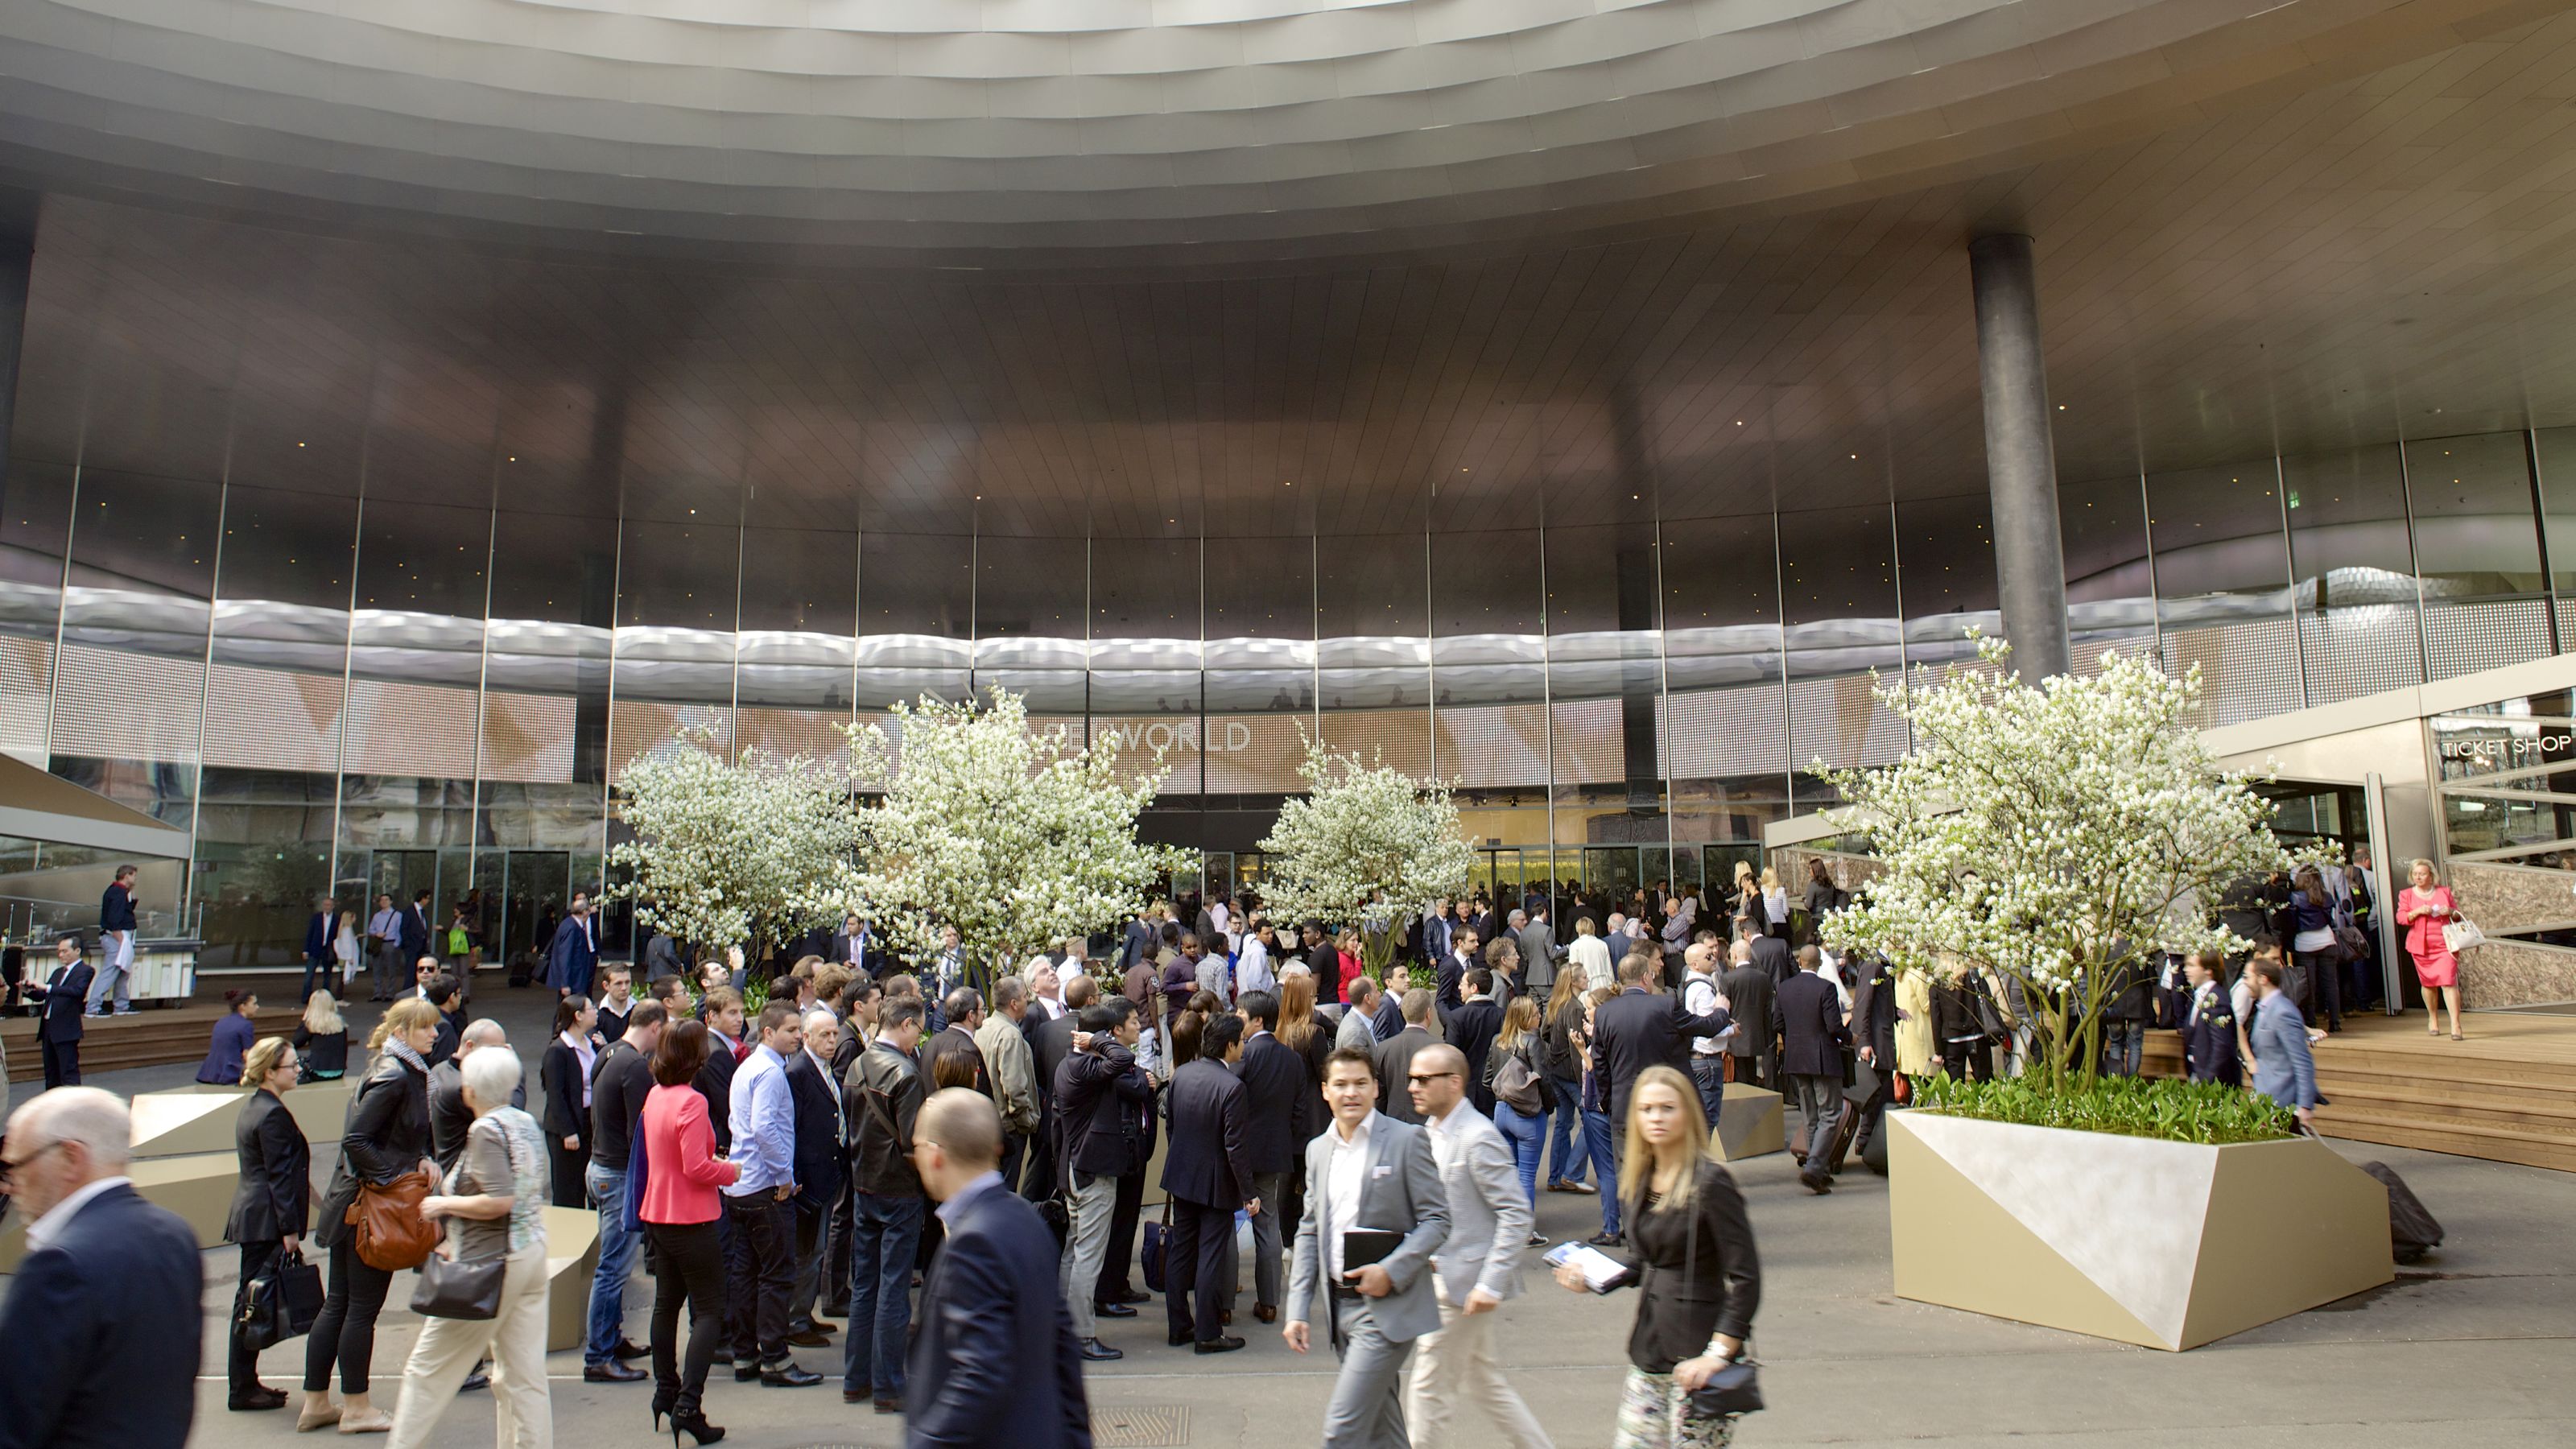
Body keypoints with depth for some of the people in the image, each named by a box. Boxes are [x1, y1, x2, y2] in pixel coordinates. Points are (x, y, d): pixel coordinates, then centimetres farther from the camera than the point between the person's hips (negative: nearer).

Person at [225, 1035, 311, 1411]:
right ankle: (242, 1389, 4)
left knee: (250, 1300, 15)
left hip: (251, 1218, 10)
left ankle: (244, 1383, 23)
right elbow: (280, 1176, -19)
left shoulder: (252, 1108, 14)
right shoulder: (273, 1114, -17)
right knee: (255, 1306, -3)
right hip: (267, 1223, -10)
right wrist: (290, 1229, -17)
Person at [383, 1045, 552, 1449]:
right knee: (524, 1375, 10)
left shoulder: (485, 1130, -14)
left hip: (490, 1262, -8)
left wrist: (444, 1204, -10)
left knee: (428, 1368, 8)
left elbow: (499, 1201, -24)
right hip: (532, 1255, 8)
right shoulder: (527, 1123, 10)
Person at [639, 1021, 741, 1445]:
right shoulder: (691, 1101, -20)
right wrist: (730, 1171, -6)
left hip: (657, 1215, 9)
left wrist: (718, 1165, 15)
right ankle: (688, 1405, -8)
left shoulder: (655, 1096, 6)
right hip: (690, 1220, -9)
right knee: (709, 1310, -2)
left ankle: (665, 1394, 29)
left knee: (667, 1304, 19)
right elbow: (696, 1168, -24)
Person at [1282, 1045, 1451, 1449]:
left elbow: (1437, 1219, -8)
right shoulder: (1318, 1150, 11)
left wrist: (1391, 1272, -19)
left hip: (1387, 1308, -6)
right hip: (1339, 1305, 6)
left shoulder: (1407, 1140, -7)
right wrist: (1298, 1310, 6)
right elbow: (1309, 1231, 13)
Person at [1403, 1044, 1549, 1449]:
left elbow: (1517, 1214, -21)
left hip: (1466, 1285, -9)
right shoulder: (1430, 1130, 7)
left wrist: (1490, 1285, -23)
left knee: (1428, 1391, 1)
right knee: (1483, 1379, 19)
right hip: (1440, 1277, 9)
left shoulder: (1478, 1138, -20)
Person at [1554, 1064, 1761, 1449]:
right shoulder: (1644, 1179, 7)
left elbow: (1746, 1279, -16)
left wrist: (1718, 1354, -19)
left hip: (1694, 1359, -7)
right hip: (1648, 1352, 7)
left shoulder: (1710, 1182, -15)